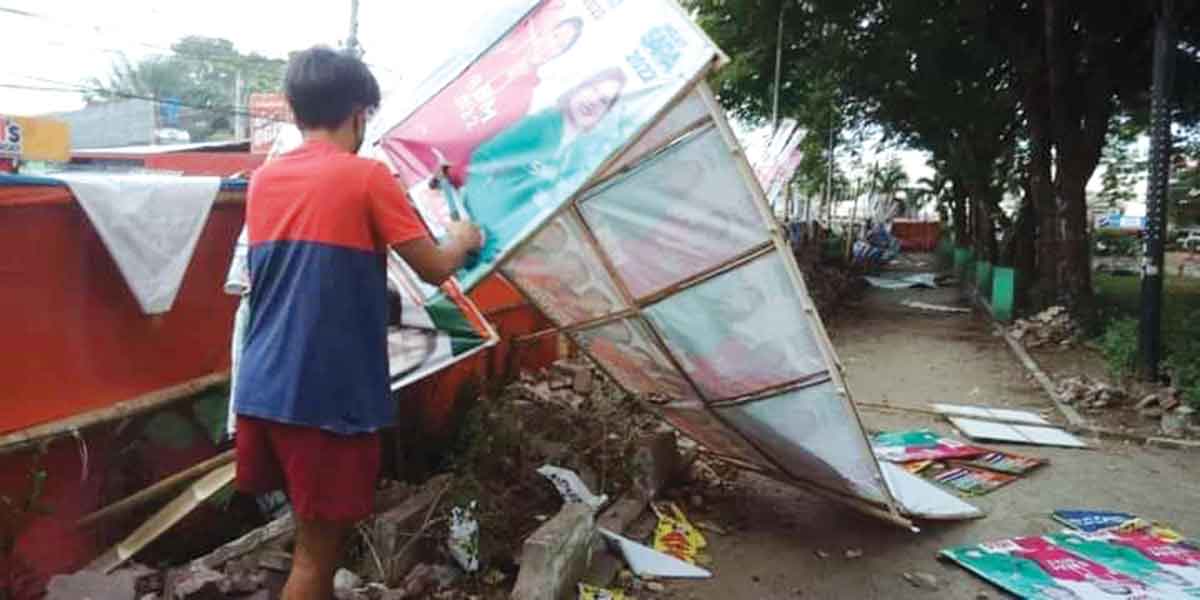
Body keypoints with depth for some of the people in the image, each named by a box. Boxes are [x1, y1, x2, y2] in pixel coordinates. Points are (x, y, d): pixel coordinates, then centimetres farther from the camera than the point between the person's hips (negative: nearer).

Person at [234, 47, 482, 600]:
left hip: (262, 389, 7)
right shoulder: (366, 176, -10)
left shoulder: (263, 181, 9)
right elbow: (434, 269, -7)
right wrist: (462, 240, 14)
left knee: (313, 532, 22)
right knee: (318, 548, 6)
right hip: (329, 395, -7)